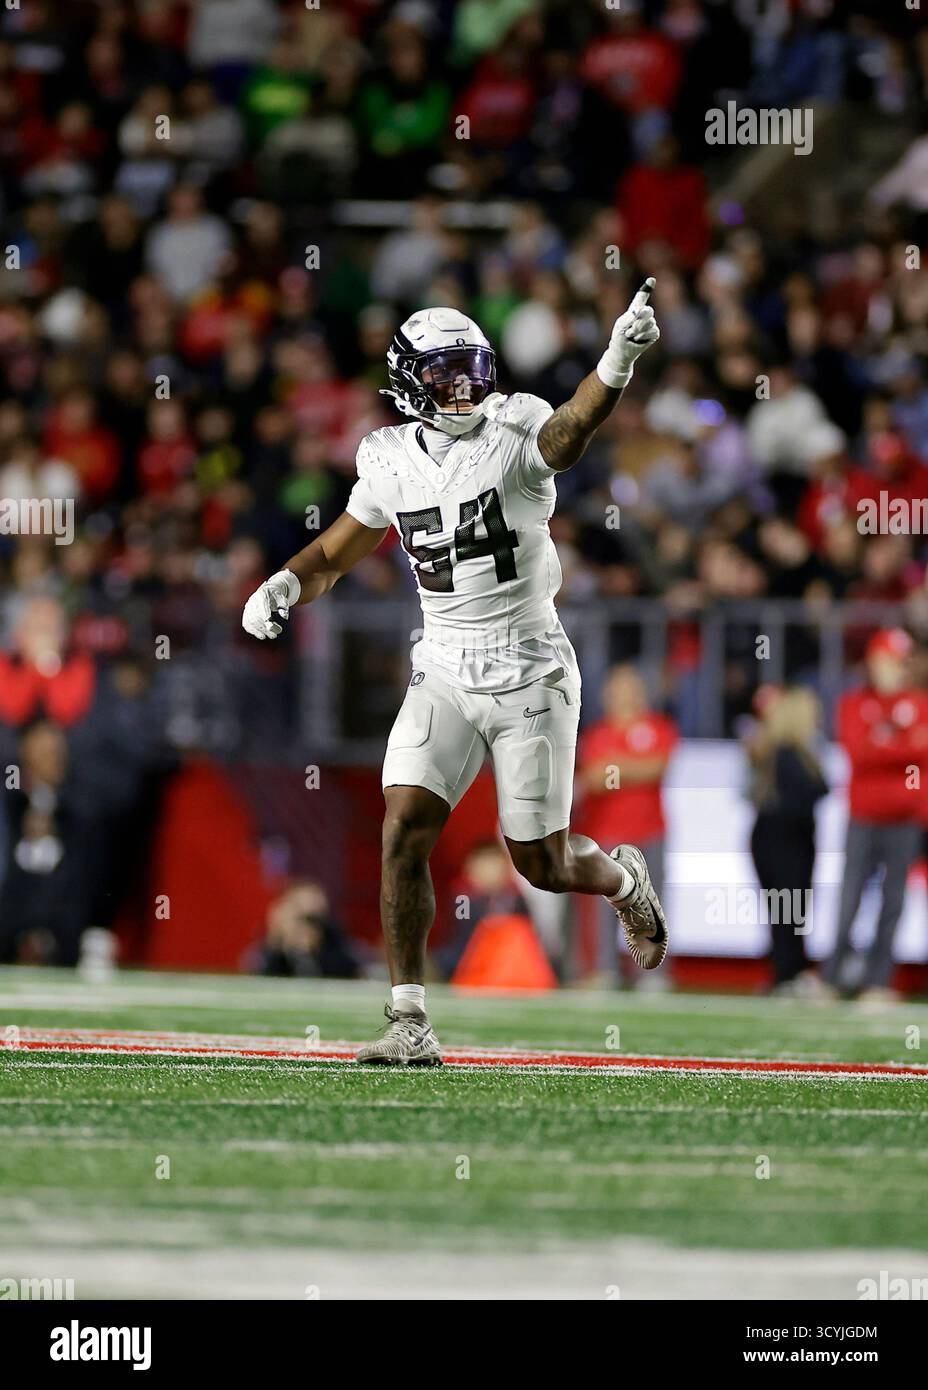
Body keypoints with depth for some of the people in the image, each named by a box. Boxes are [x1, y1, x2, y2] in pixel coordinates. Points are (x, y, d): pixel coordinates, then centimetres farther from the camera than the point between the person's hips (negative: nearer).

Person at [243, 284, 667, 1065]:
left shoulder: (514, 438, -11)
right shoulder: (393, 463, 3)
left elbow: (573, 428, -35)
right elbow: (335, 554, 15)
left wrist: (618, 362, -55)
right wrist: (284, 586, -6)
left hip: (529, 674, -4)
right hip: (444, 672, 4)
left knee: (542, 864, 3)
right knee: (404, 833, -12)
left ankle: (626, 881, 39)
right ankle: (411, 1024, -7)